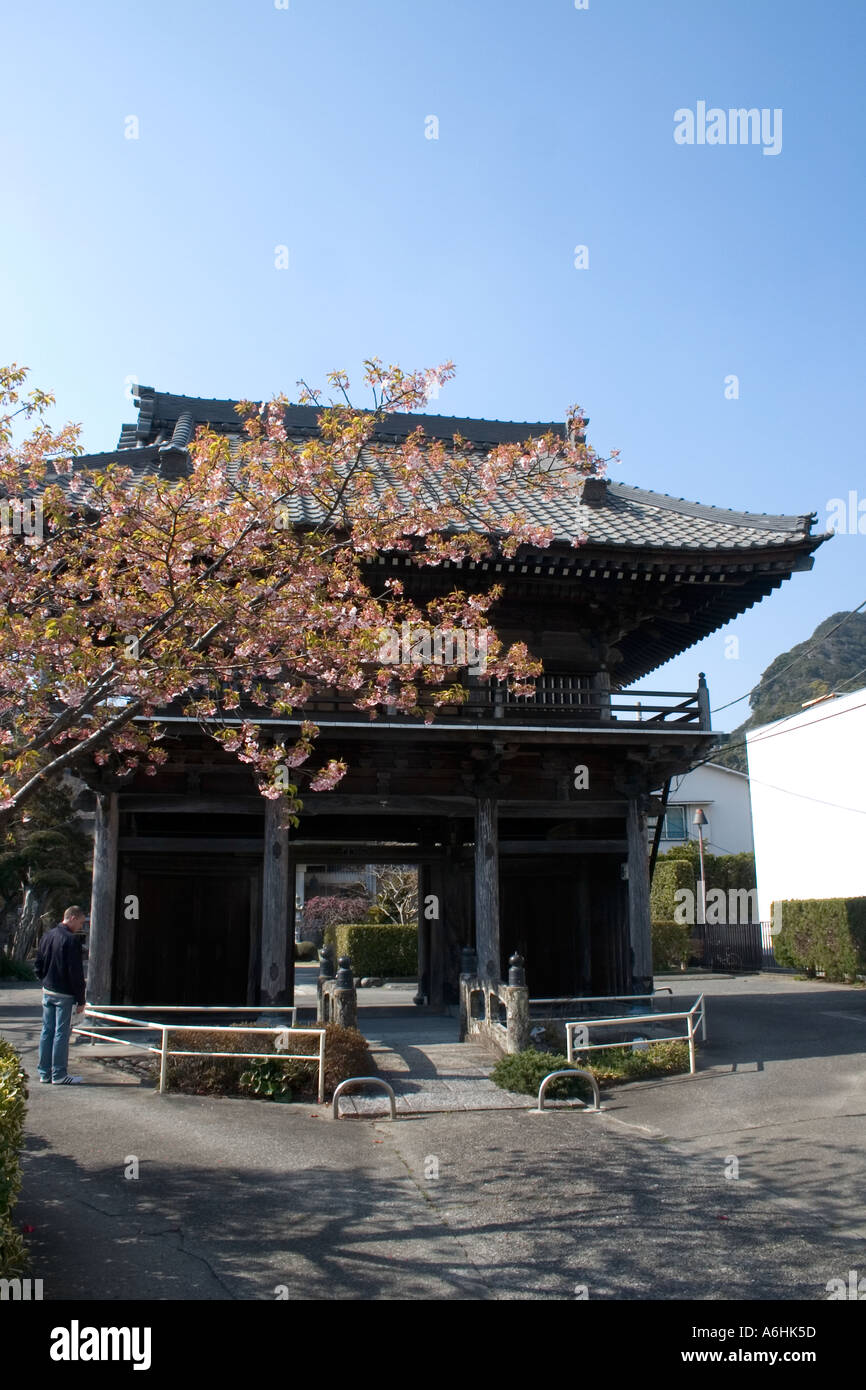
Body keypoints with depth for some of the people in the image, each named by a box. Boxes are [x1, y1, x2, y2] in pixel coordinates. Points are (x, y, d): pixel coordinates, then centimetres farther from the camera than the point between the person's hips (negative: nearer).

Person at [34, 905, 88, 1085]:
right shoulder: (72, 939, -16)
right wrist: (80, 1000, -12)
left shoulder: (47, 936, 9)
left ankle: (44, 1073, 18)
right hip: (64, 995, -8)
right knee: (62, 1033, -1)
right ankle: (58, 1075, 3)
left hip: (47, 991, 8)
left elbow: (38, 965, 15)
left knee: (47, 1032, 12)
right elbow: (76, 972, -17)